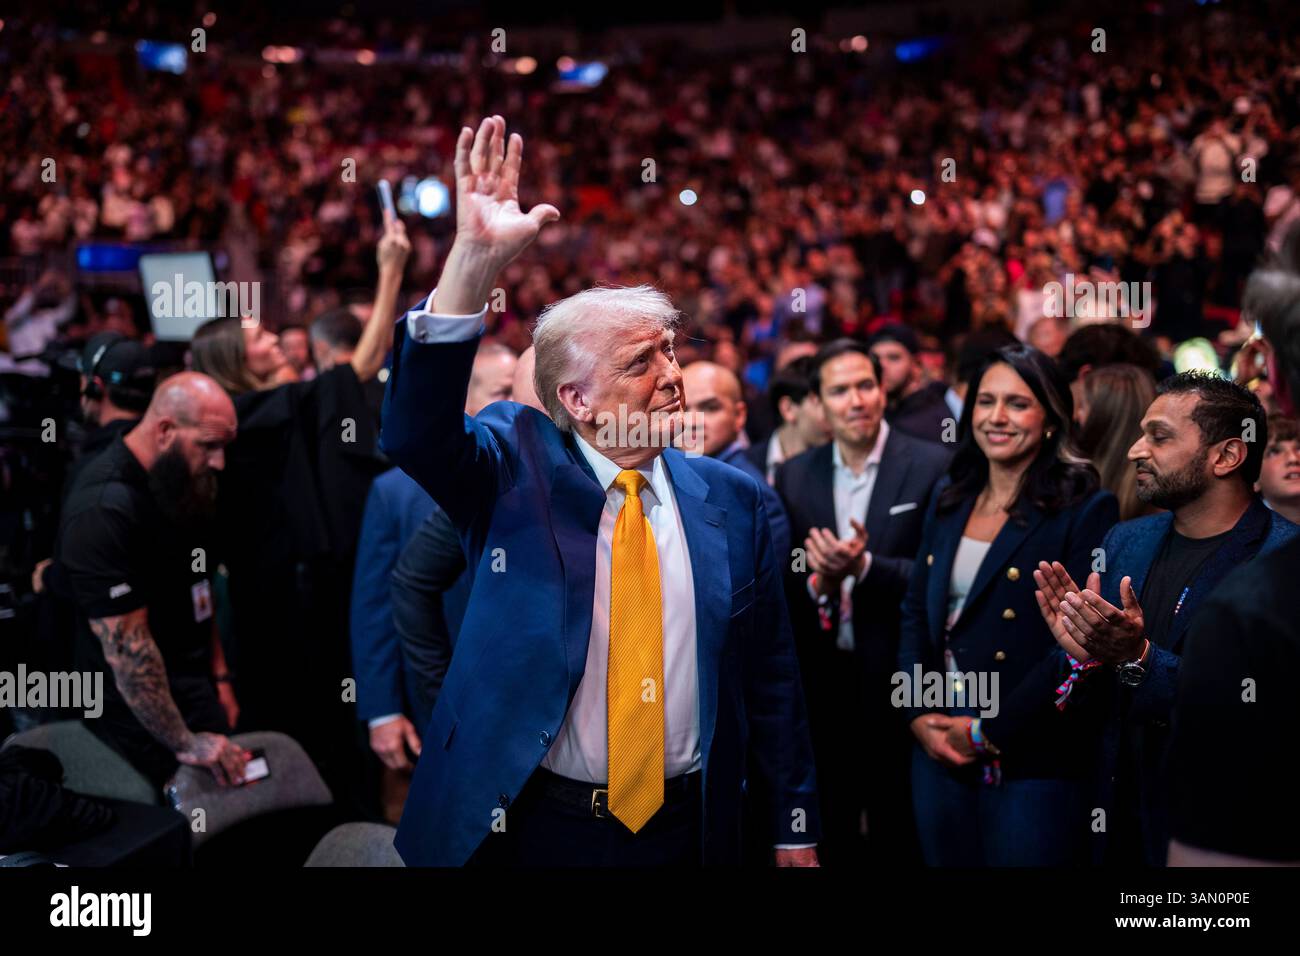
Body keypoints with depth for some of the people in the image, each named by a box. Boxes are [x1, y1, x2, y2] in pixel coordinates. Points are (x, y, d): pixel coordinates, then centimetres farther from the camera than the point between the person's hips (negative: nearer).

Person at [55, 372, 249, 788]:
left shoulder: (179, 484, 6)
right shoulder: (104, 509, -24)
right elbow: (127, 649, -25)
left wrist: (219, 677, 11)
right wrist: (186, 744, -21)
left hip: (194, 691, 8)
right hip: (144, 715, -8)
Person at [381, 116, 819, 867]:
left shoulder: (731, 498, 1)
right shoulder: (514, 472, -5)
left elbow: (771, 673, 5)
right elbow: (416, 433, -25)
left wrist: (796, 826, 7)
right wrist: (475, 262, -36)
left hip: (688, 828, 2)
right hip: (533, 825, -2)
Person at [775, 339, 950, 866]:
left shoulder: (932, 466, -7)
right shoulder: (794, 475, 5)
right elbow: (781, 583, 6)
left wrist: (864, 567, -25)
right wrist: (817, 583, -15)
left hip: (899, 683, -3)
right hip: (820, 682, 3)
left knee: (901, 836, 9)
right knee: (829, 833, 14)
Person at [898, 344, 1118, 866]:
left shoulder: (1086, 509, -9)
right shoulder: (949, 499, 10)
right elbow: (915, 613, 12)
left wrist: (989, 730, -13)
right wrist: (919, 715, -2)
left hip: (1032, 764, -5)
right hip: (938, 751, 6)